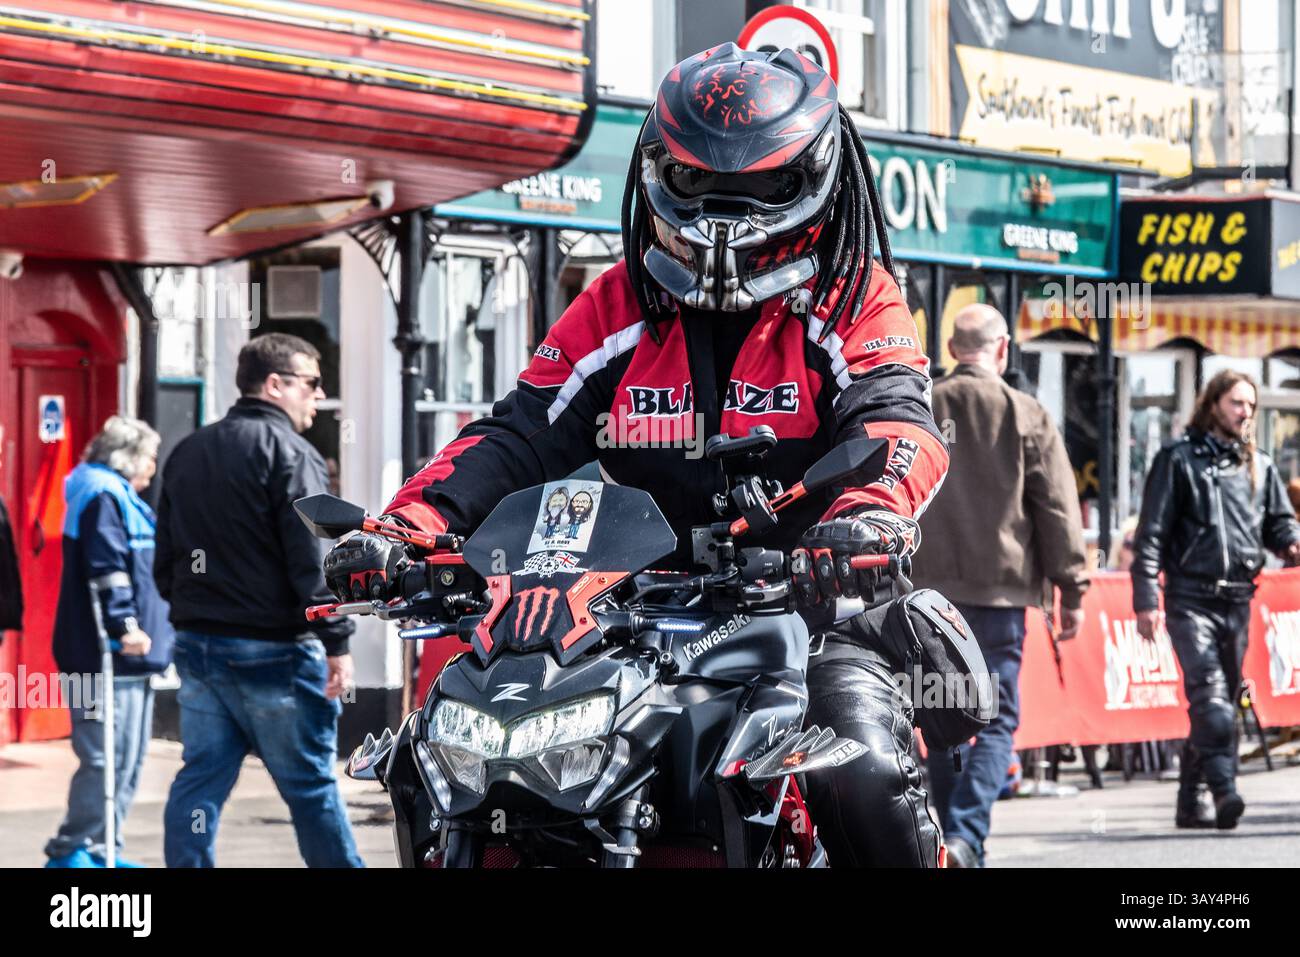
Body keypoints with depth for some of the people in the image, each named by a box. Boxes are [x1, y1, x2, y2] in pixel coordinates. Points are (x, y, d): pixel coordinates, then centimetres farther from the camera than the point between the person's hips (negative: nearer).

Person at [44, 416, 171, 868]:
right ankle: (72, 850, -7)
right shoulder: (103, 497, -11)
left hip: (128, 659, 11)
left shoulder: (121, 498, 22)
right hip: (107, 657, -11)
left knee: (127, 761, 13)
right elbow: (106, 568, -21)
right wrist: (124, 625, -26)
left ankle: (99, 849, 18)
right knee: (108, 758, -11)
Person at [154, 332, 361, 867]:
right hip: (272, 649, -7)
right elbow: (312, 559, -17)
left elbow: (166, 558, 20)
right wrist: (337, 641, -16)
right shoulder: (287, 451, -10)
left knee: (201, 778, 7)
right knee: (310, 784, 1)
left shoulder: (187, 453, 15)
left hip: (197, 643, 7)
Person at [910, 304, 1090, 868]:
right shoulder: (1025, 415, -3)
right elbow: (1057, 510, -2)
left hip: (927, 589, 3)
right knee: (997, 721, -1)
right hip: (998, 589, -3)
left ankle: (956, 839, 15)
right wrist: (1072, 590, 3)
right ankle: (966, 837, -17)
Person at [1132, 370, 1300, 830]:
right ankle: (1224, 789, -31)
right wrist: (1146, 599, -8)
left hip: (1238, 600, 6)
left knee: (1224, 699, 7)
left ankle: (1191, 801, 14)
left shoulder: (1260, 467, 16)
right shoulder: (1178, 459, 2)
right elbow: (1152, 533, -1)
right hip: (1190, 597, -6)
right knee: (1209, 691, -20)